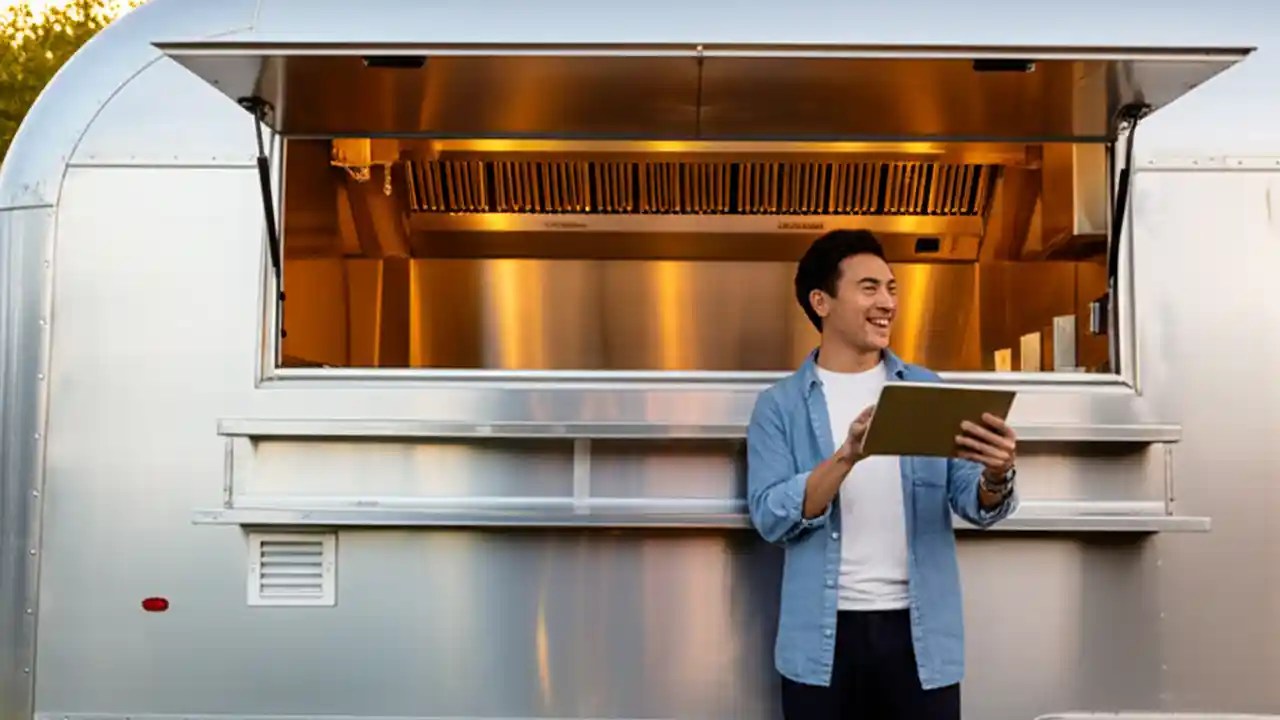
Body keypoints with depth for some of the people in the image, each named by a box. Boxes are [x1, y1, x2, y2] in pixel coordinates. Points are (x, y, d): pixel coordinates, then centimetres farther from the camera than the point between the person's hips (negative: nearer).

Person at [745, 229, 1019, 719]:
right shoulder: (779, 405, 1)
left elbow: (973, 504, 1)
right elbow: (770, 517, -10)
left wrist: (996, 478, -21)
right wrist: (848, 456, -24)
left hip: (921, 633, 2)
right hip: (824, 637, -1)